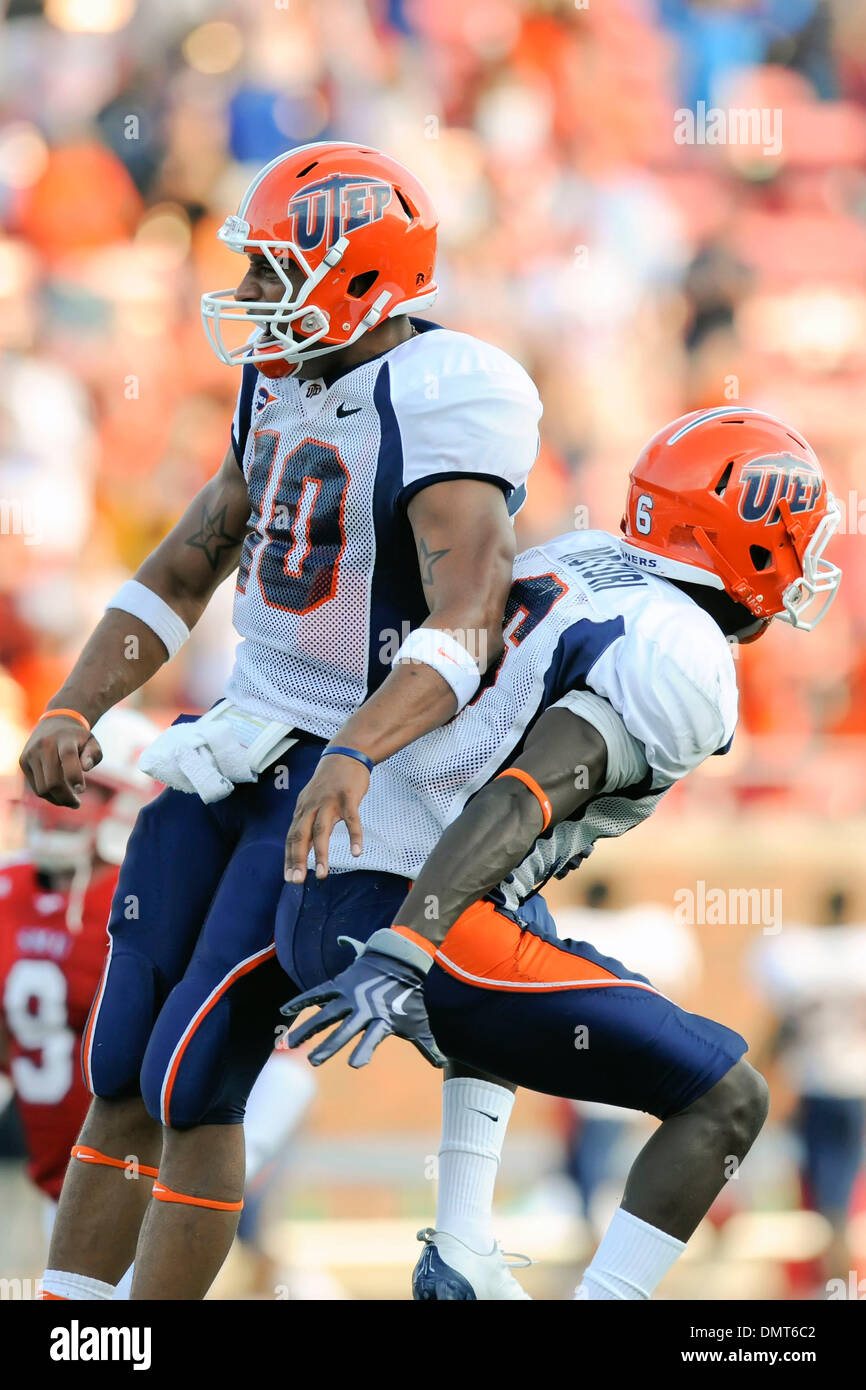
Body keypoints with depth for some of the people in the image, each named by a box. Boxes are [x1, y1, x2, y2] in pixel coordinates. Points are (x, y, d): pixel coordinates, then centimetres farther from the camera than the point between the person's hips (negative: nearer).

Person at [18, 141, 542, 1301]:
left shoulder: (443, 398, -20)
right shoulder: (284, 383, 8)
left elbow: (467, 620, -32)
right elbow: (183, 573, 16)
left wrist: (356, 755, -47)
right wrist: (73, 713, 4)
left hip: (350, 772, -8)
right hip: (240, 731, 8)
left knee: (192, 1087, -11)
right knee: (118, 1077, 7)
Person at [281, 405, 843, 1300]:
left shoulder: (579, 558, 13)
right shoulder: (685, 665, -12)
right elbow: (518, 801, -24)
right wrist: (400, 954, -33)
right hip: (410, 925, -9)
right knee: (726, 1101, -2)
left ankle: (461, 1254, 32)